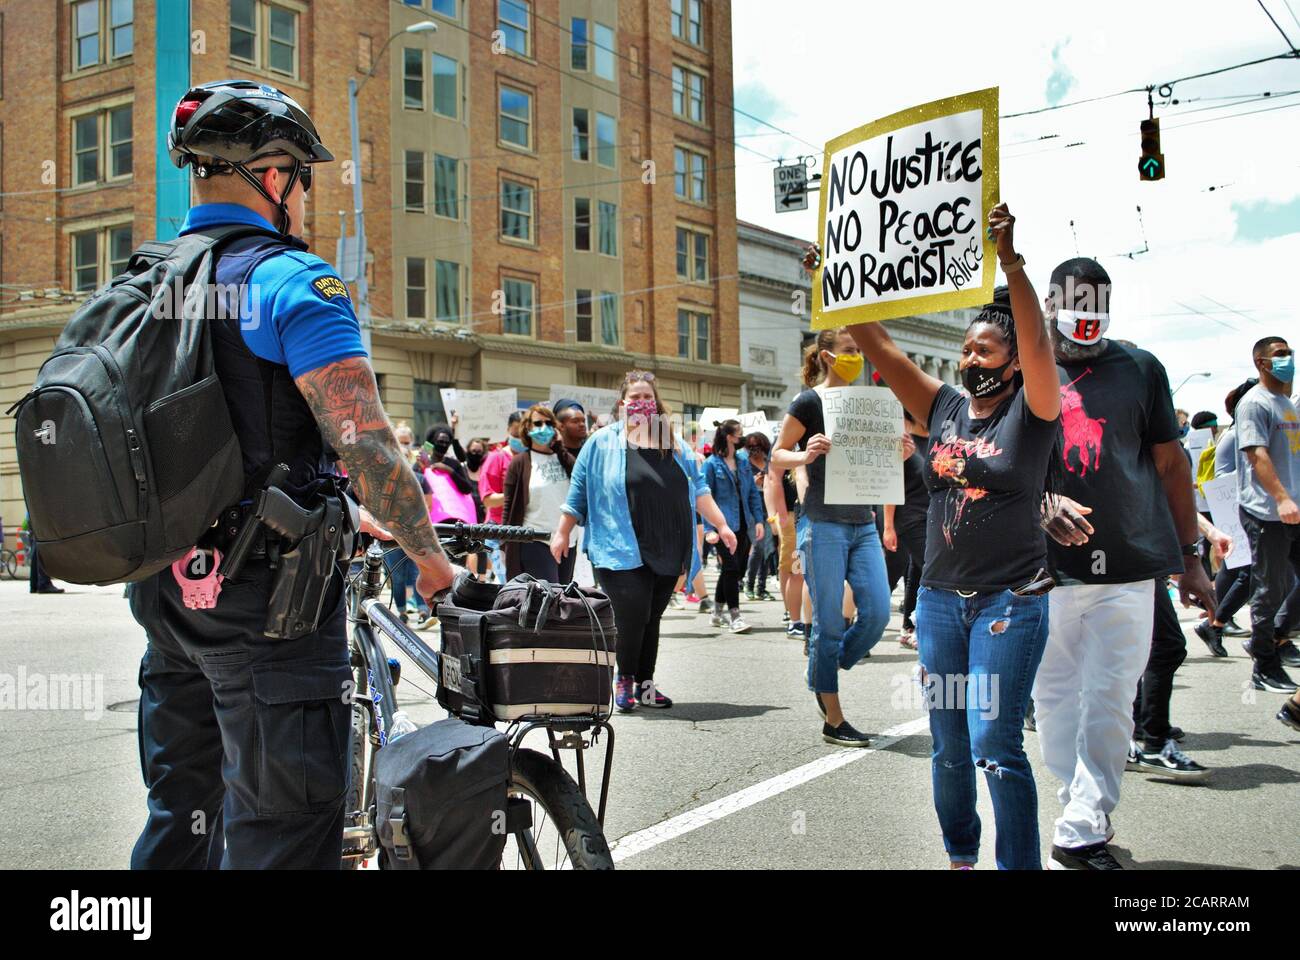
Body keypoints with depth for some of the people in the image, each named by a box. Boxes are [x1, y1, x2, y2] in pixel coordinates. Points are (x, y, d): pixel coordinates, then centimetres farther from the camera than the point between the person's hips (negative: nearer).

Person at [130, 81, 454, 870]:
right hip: (264, 593, -8)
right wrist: (429, 555, -8)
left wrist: (337, 514, 23)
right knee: (282, 829, 1)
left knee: (180, 818, 20)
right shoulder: (293, 280, -13)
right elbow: (365, 442, -21)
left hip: (165, 589, 8)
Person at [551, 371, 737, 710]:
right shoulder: (603, 442, 2)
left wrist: (721, 525, 7)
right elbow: (579, 490, 4)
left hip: (668, 551, 4)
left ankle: (645, 684, 22)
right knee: (633, 613, -13)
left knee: (652, 618, 10)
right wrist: (563, 532, 4)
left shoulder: (675, 445, 14)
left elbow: (697, 489, 15)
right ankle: (624, 681, 8)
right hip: (623, 551, -4)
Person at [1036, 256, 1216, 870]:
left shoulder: (1140, 369, 9)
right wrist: (1044, 502, -18)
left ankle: (1080, 837, 2)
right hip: (1046, 567, 1)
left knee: (1109, 702, -3)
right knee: (1055, 698, 6)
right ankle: (1087, 817, 21)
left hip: (1129, 567, -1)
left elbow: (1170, 464, 10)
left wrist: (1189, 557, 7)